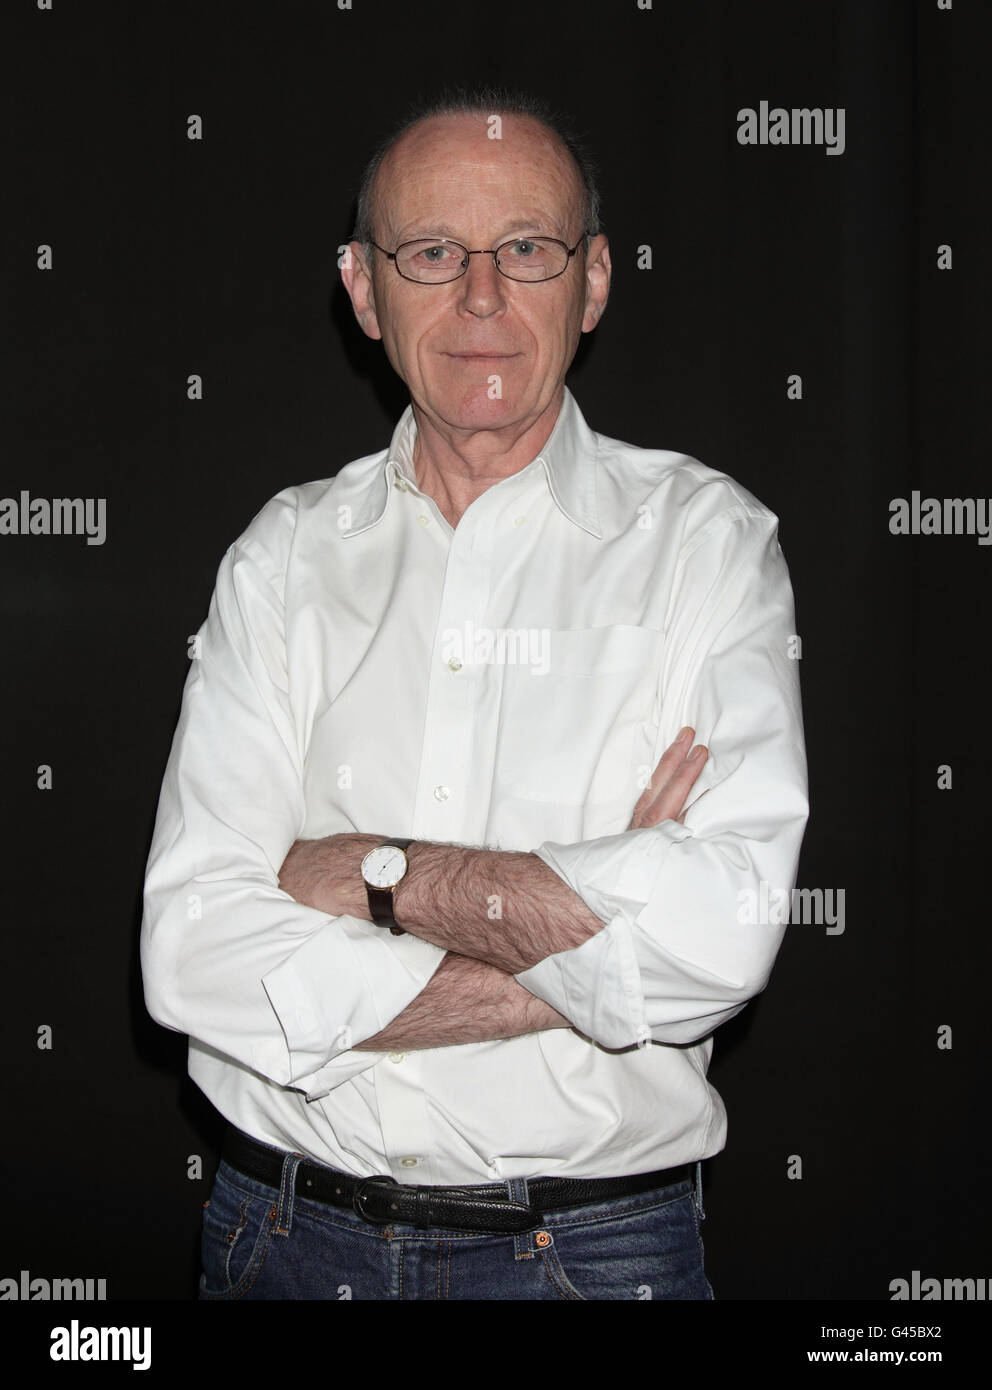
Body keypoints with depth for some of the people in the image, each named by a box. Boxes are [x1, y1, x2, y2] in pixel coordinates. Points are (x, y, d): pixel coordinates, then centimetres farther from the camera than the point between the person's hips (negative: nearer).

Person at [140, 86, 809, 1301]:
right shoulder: (286, 553, 0)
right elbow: (192, 957, -11)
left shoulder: (706, 537, -5)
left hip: (594, 1241, -1)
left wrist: (373, 874, -14)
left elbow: (724, 929, -20)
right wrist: (583, 937, -16)